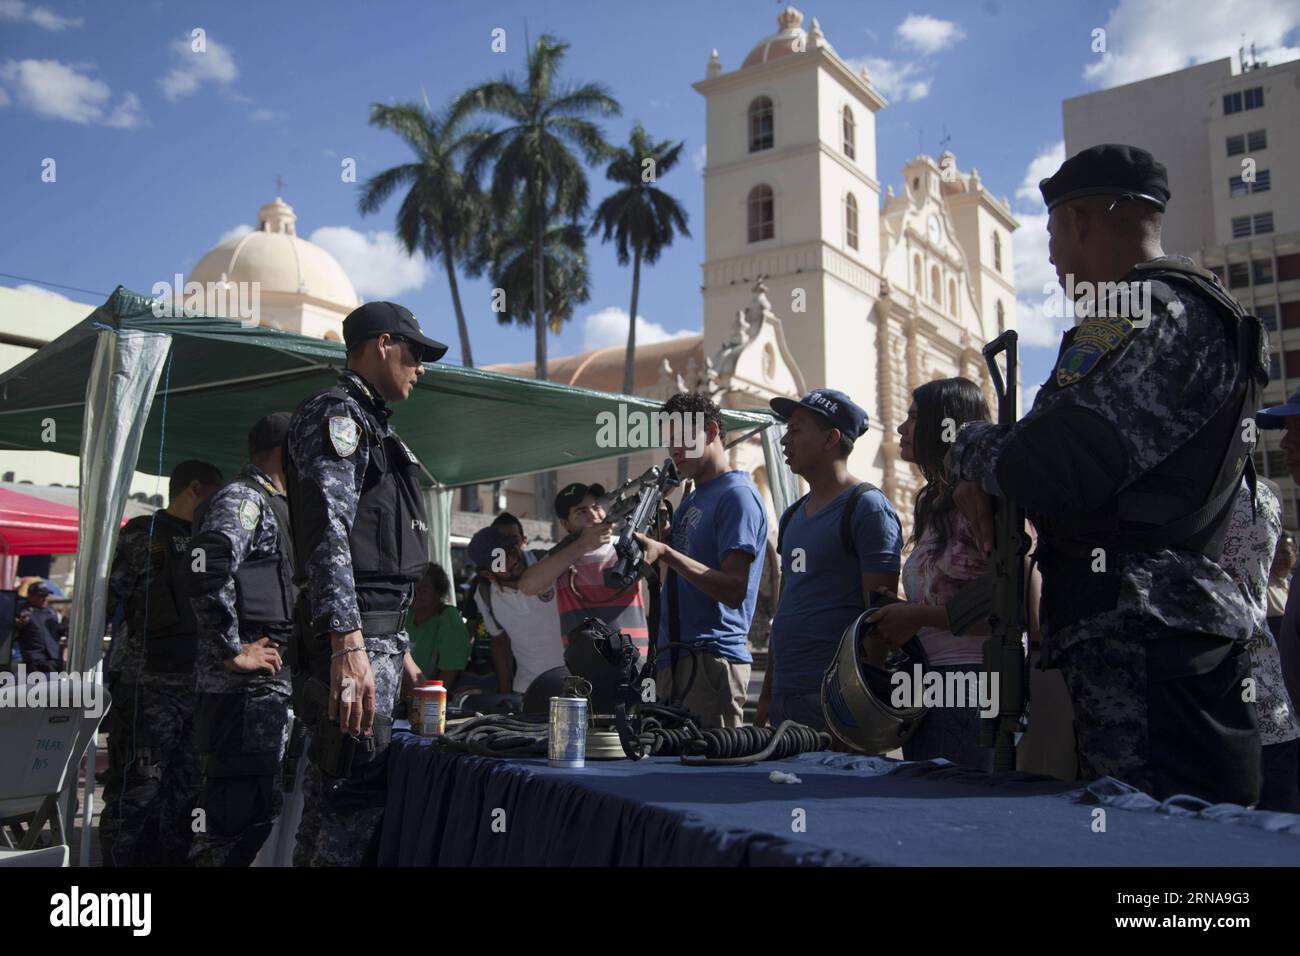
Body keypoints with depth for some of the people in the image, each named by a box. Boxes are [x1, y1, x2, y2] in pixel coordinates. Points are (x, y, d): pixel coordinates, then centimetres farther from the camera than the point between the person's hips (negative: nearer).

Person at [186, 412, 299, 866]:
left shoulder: (270, 504, 21)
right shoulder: (242, 498, -10)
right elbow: (208, 577, -25)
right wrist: (234, 652, -19)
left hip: (270, 685, 10)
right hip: (247, 687, -10)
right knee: (244, 810, -9)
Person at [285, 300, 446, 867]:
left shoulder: (367, 424, 24)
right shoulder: (336, 414, -7)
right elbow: (328, 534, -20)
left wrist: (395, 648, 26)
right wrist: (349, 645, -28)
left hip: (376, 634, 10)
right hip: (353, 635, -10)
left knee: (332, 794, 13)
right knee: (357, 797, -10)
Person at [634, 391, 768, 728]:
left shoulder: (737, 494, -8)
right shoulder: (690, 501, 20)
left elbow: (735, 591, -19)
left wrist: (667, 553, -25)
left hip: (712, 659, -9)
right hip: (672, 658, 9)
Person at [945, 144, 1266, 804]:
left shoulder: (1154, 311, -12)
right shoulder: (1192, 306, 24)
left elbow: (1050, 470, -21)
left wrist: (968, 449, 0)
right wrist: (984, 479, 6)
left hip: (1144, 643, -11)